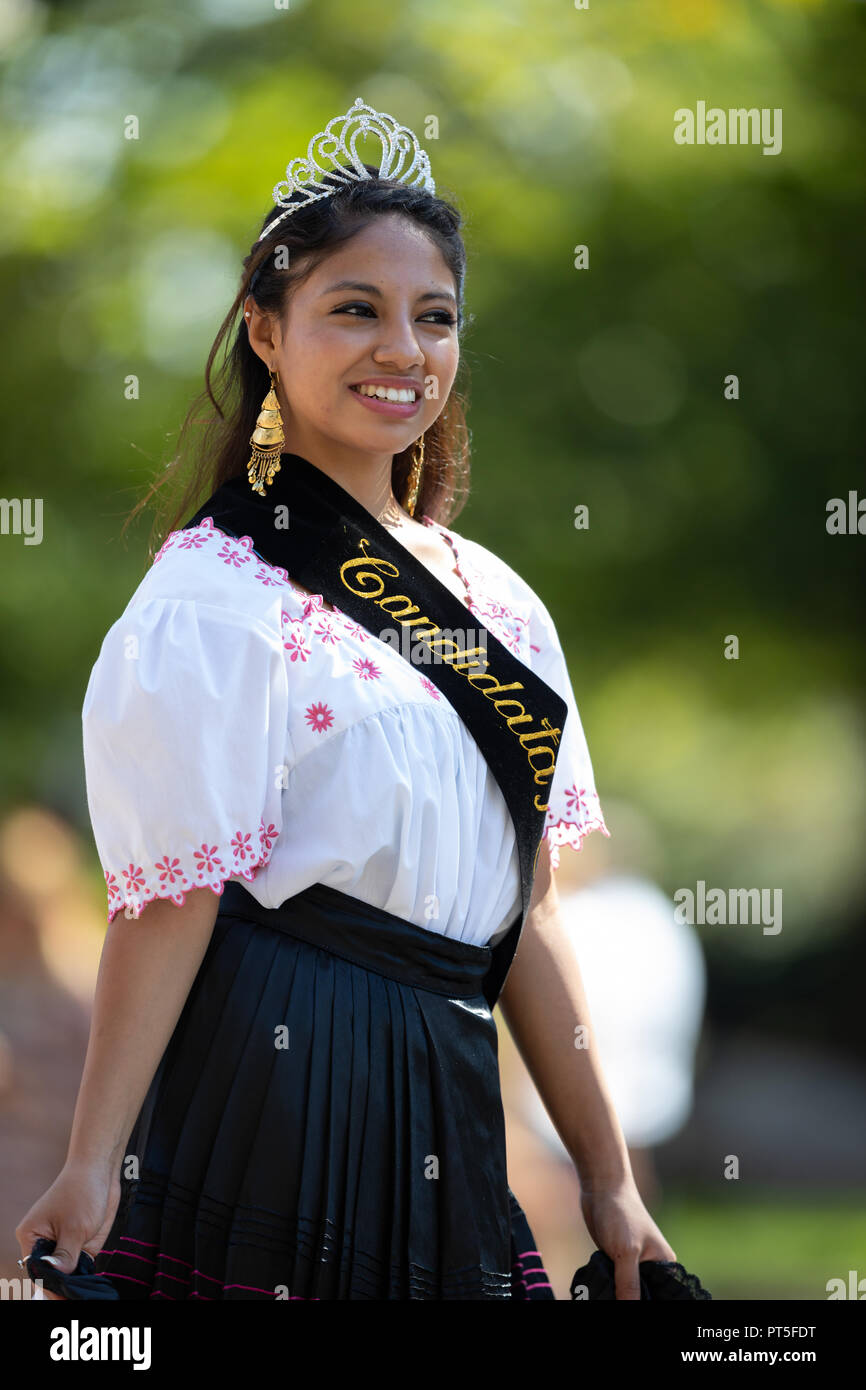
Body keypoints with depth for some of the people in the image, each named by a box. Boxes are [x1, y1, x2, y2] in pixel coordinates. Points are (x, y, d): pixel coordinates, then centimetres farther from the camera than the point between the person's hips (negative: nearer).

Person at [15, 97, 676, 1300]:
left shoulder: (498, 605, 14)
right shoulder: (218, 597, -6)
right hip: (273, 1095, -6)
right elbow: (172, 899, -12)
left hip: (447, 1107, 7)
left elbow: (525, 908, 15)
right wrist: (92, 1168, -20)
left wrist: (609, 1182, 14)